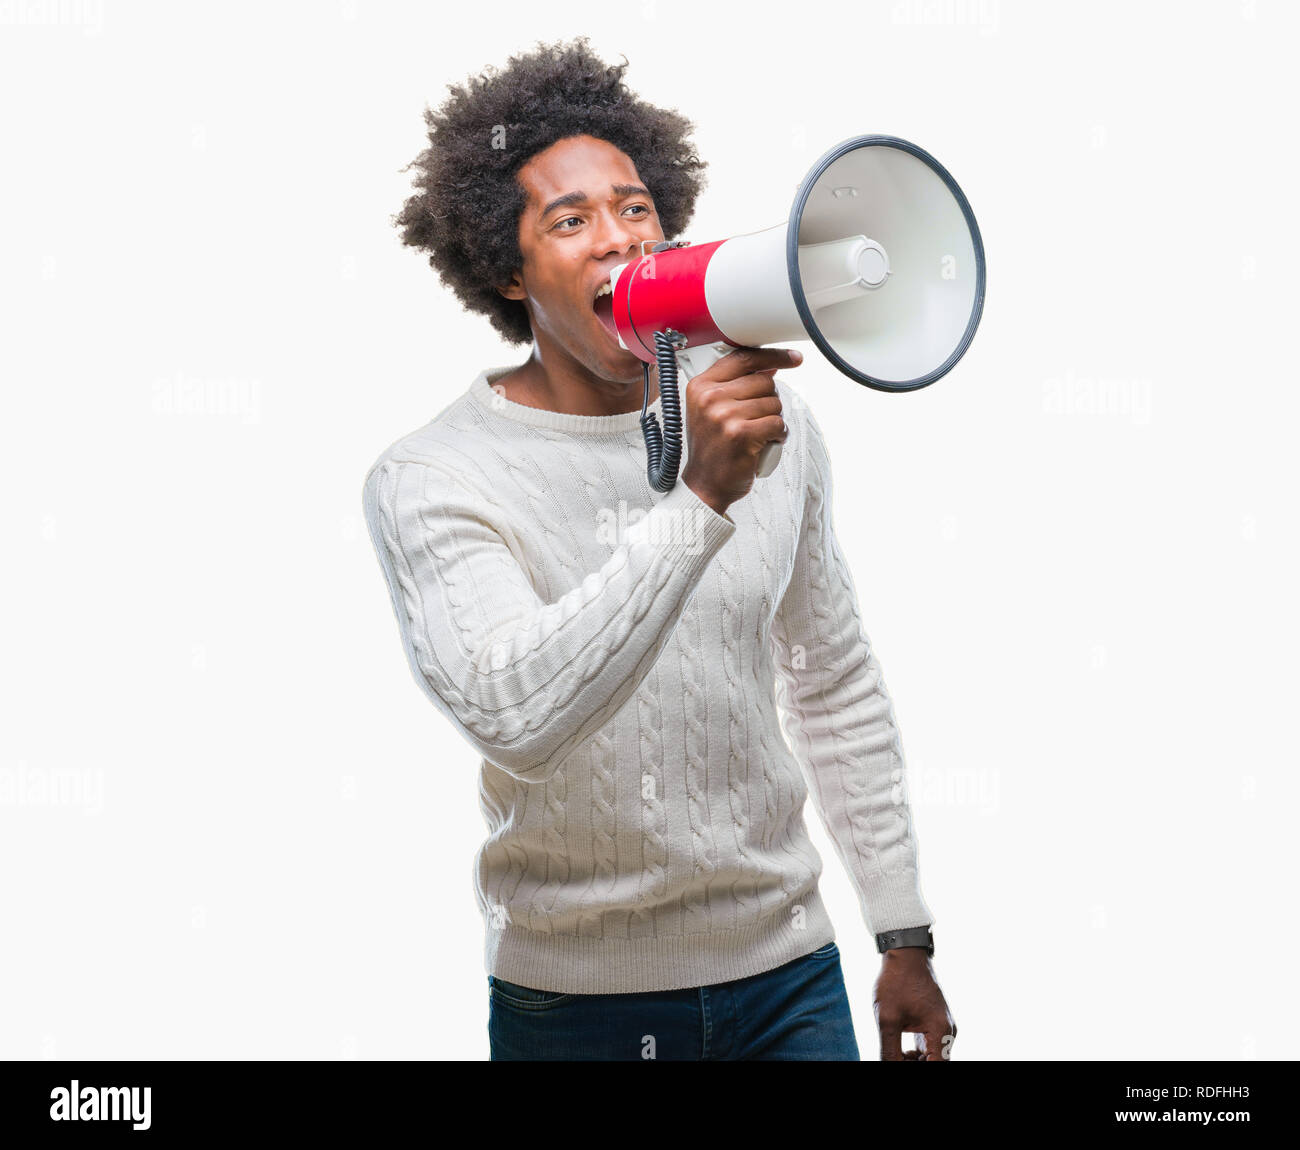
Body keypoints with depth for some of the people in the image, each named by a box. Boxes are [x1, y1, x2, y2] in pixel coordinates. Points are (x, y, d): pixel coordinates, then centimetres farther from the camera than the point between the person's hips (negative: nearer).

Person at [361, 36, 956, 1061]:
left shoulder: (771, 424, 0)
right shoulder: (429, 480, -14)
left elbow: (839, 691, 9)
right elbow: (515, 718, -30)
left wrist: (905, 938, 10)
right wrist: (700, 499, -36)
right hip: (574, 1003, -3)